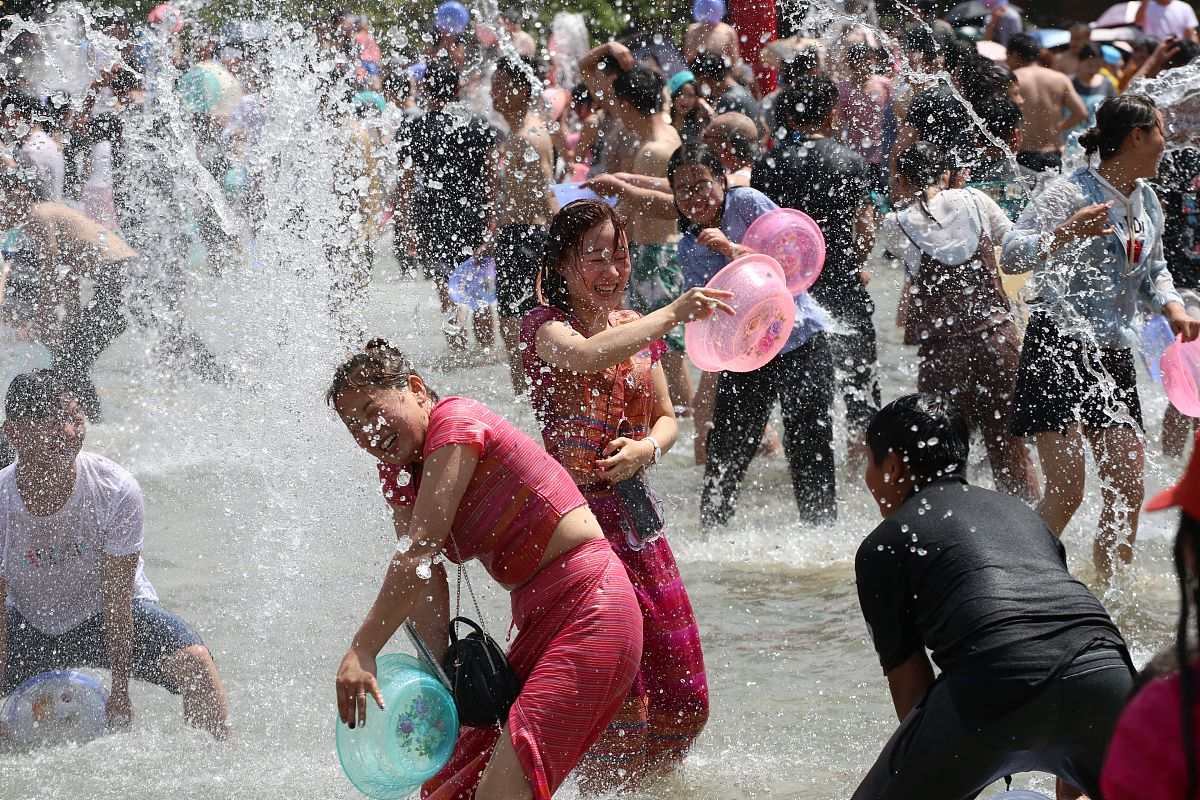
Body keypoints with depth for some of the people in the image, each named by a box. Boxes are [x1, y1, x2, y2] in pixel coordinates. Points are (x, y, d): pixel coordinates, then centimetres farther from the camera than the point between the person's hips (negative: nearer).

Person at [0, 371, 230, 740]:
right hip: (30, 623, 2)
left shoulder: (116, 490, -26)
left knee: (194, 663, -27)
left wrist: (119, 690, -19)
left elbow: (116, 599, -21)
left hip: (106, 615, -2)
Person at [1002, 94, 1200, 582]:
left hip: (1114, 357, 7)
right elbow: (1011, 257, -19)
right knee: (1067, 491, -13)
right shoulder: (1071, 193, -12)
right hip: (1058, 351, -7)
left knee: (1128, 489, 3)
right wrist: (1066, 232, -34)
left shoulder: (1147, 202, 11)